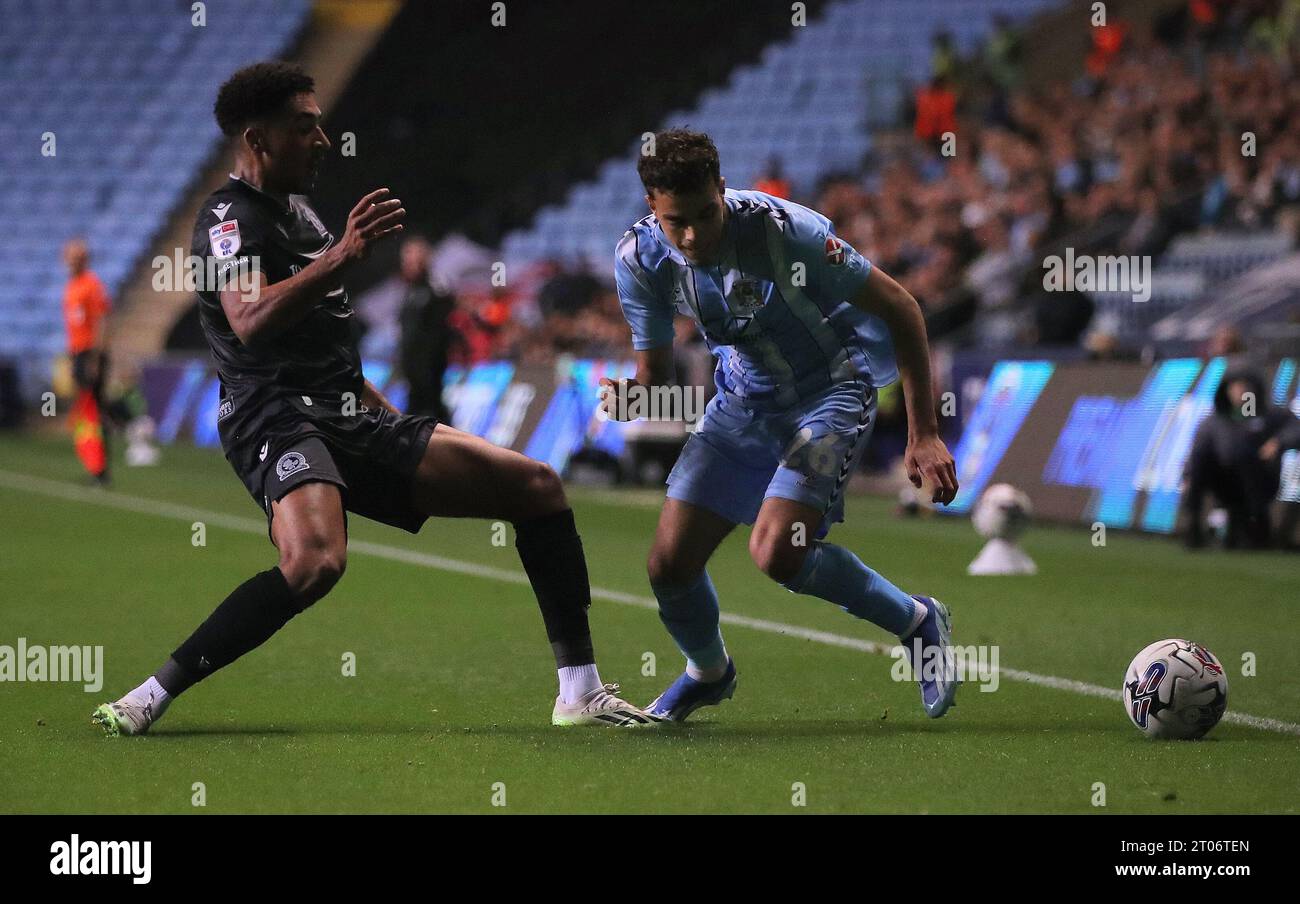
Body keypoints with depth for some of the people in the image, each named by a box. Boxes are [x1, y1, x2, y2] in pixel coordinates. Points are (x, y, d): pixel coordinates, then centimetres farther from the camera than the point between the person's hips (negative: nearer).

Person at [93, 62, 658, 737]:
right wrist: (342, 256, -36)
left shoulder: (299, 214, 22)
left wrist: (387, 418, 33)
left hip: (350, 425, 9)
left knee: (536, 485, 3)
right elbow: (250, 321, -28)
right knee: (316, 561, -38)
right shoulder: (229, 218, -7)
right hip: (277, 420, -9)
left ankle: (581, 693, 3)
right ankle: (150, 697, -27)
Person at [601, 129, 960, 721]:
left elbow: (899, 308, -20)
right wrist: (631, 395, -28)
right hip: (741, 401, 5)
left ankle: (916, 622, 1)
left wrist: (923, 435, -20)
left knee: (777, 553, -25)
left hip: (830, 392, -5)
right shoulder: (640, 258, -15)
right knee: (668, 565, -3)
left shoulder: (783, 230, -30)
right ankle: (709, 672, 31)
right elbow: (655, 370, -1)